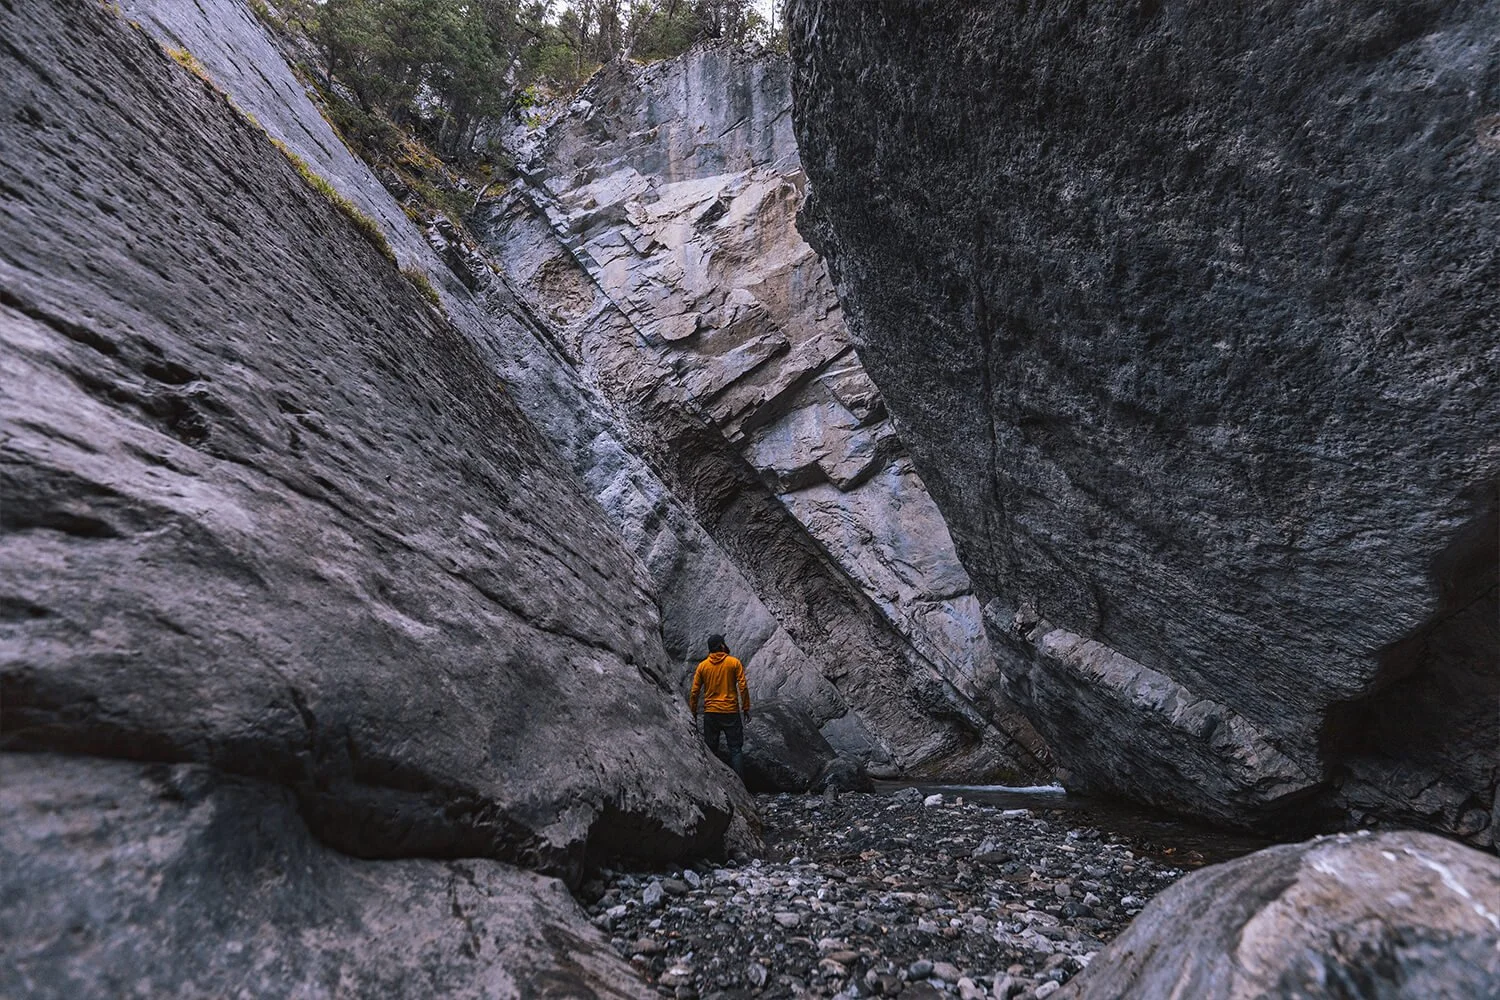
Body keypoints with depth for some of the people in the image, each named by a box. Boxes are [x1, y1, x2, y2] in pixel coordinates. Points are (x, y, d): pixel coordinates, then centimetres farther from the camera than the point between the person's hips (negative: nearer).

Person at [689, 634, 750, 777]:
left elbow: (695, 692, 3)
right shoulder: (734, 662, -4)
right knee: (736, 750, 4)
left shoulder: (702, 666, 3)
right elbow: (743, 687, -7)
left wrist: (693, 713, 13)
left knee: (711, 750, 12)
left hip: (710, 713, 2)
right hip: (731, 712, -2)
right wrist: (746, 708, 1)